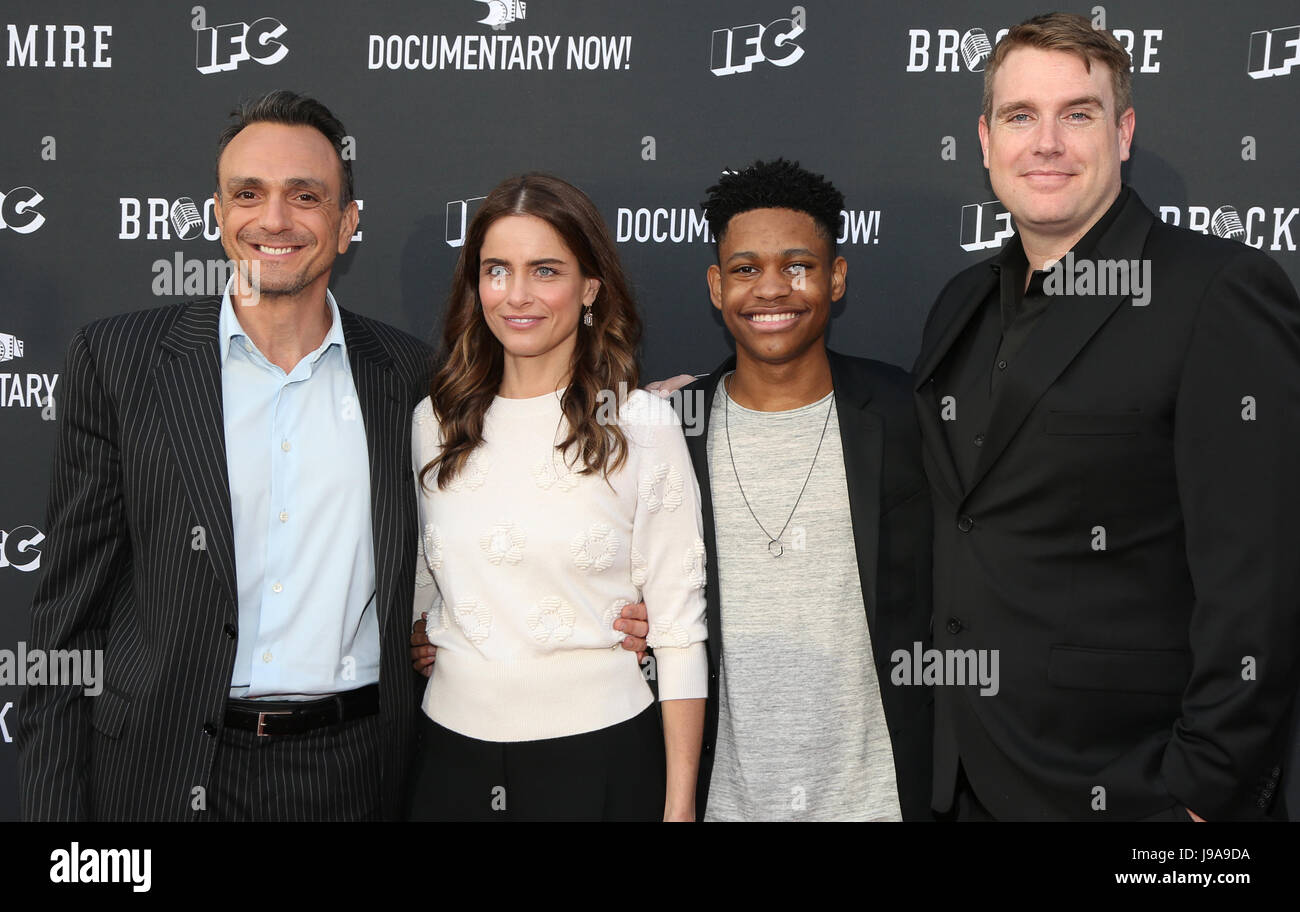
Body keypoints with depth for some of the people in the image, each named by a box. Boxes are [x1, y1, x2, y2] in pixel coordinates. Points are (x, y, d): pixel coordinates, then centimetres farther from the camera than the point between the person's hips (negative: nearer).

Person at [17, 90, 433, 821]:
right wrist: (56, 802, -4)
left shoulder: (407, 372, 2)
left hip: (354, 769, 1)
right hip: (168, 773, -1)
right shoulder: (118, 358, -2)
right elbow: (73, 609, -1)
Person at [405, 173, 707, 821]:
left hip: (600, 750, -3)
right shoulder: (433, 422, 3)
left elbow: (679, 628, -6)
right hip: (453, 749, 3)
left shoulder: (643, 425, -7)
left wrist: (680, 803, -8)